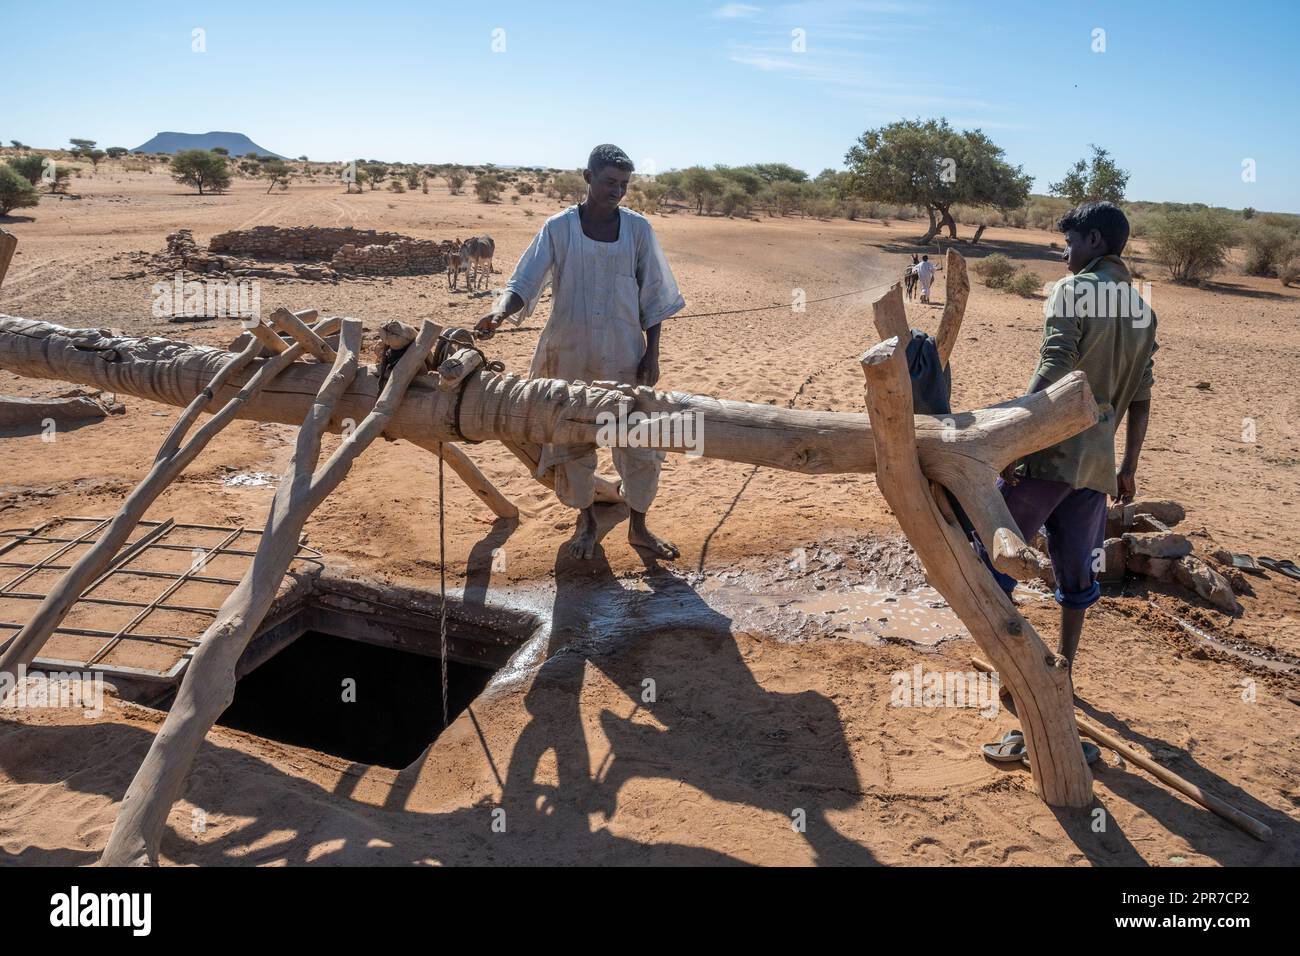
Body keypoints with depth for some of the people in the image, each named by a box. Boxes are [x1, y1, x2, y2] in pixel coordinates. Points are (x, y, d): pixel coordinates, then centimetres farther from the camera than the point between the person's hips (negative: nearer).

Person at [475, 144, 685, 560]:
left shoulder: (637, 228, 0)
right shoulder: (559, 228, -3)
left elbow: (653, 296, 4)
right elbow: (523, 283, -8)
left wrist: (652, 352, -1)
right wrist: (500, 310, -28)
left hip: (625, 356, 1)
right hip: (570, 355, -1)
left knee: (639, 441, 4)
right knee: (573, 440, 10)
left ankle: (638, 526, 23)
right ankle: (586, 519, 32)